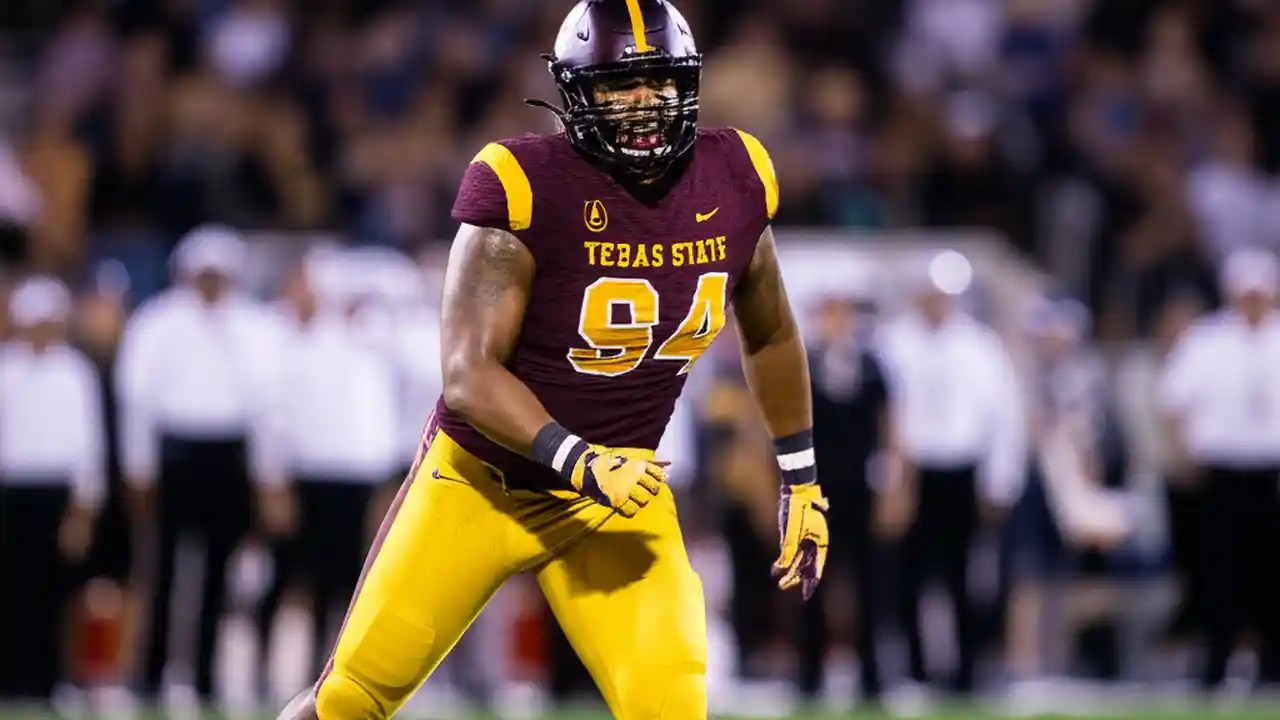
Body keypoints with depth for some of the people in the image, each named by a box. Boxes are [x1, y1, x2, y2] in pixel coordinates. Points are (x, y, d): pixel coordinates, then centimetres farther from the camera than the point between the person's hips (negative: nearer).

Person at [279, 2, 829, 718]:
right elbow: (469, 376, -24)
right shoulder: (525, 188, -22)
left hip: (621, 493, 3)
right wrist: (581, 464, -37)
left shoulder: (733, 181, -6)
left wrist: (801, 477, 17)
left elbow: (770, 336, 13)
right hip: (482, 481, -3)